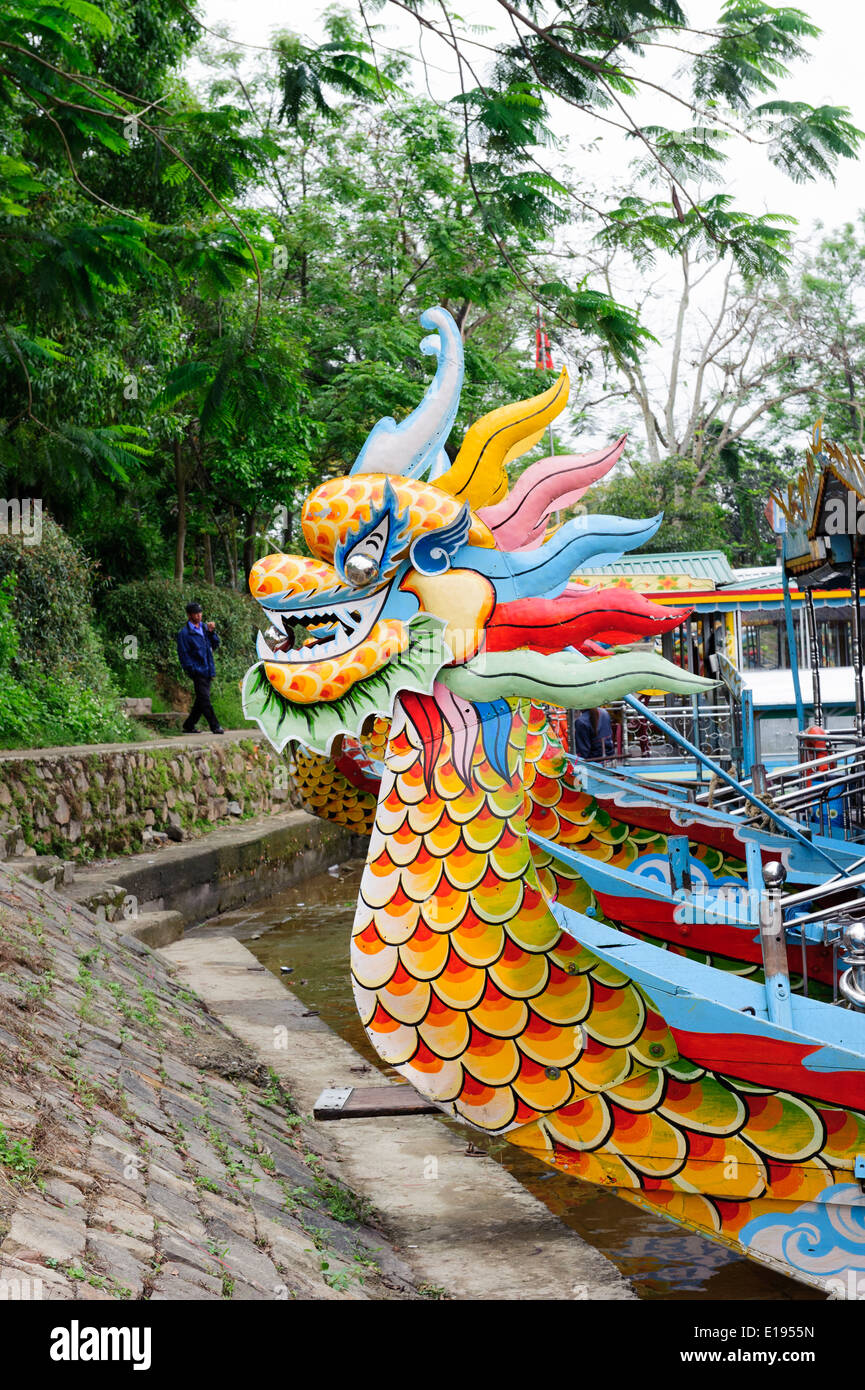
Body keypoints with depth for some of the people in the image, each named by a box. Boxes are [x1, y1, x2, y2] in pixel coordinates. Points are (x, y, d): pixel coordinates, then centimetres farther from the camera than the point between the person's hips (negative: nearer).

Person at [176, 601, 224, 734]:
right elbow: (183, 653, -7)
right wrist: (191, 669, -14)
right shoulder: (184, 633, -6)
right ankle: (215, 726, -8)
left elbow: (215, 644, 14)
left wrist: (212, 632, -3)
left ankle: (189, 726, 20)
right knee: (204, 699, -10)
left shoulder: (204, 627, 14)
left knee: (201, 700, 10)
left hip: (207, 671, 7)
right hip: (198, 672, -7)